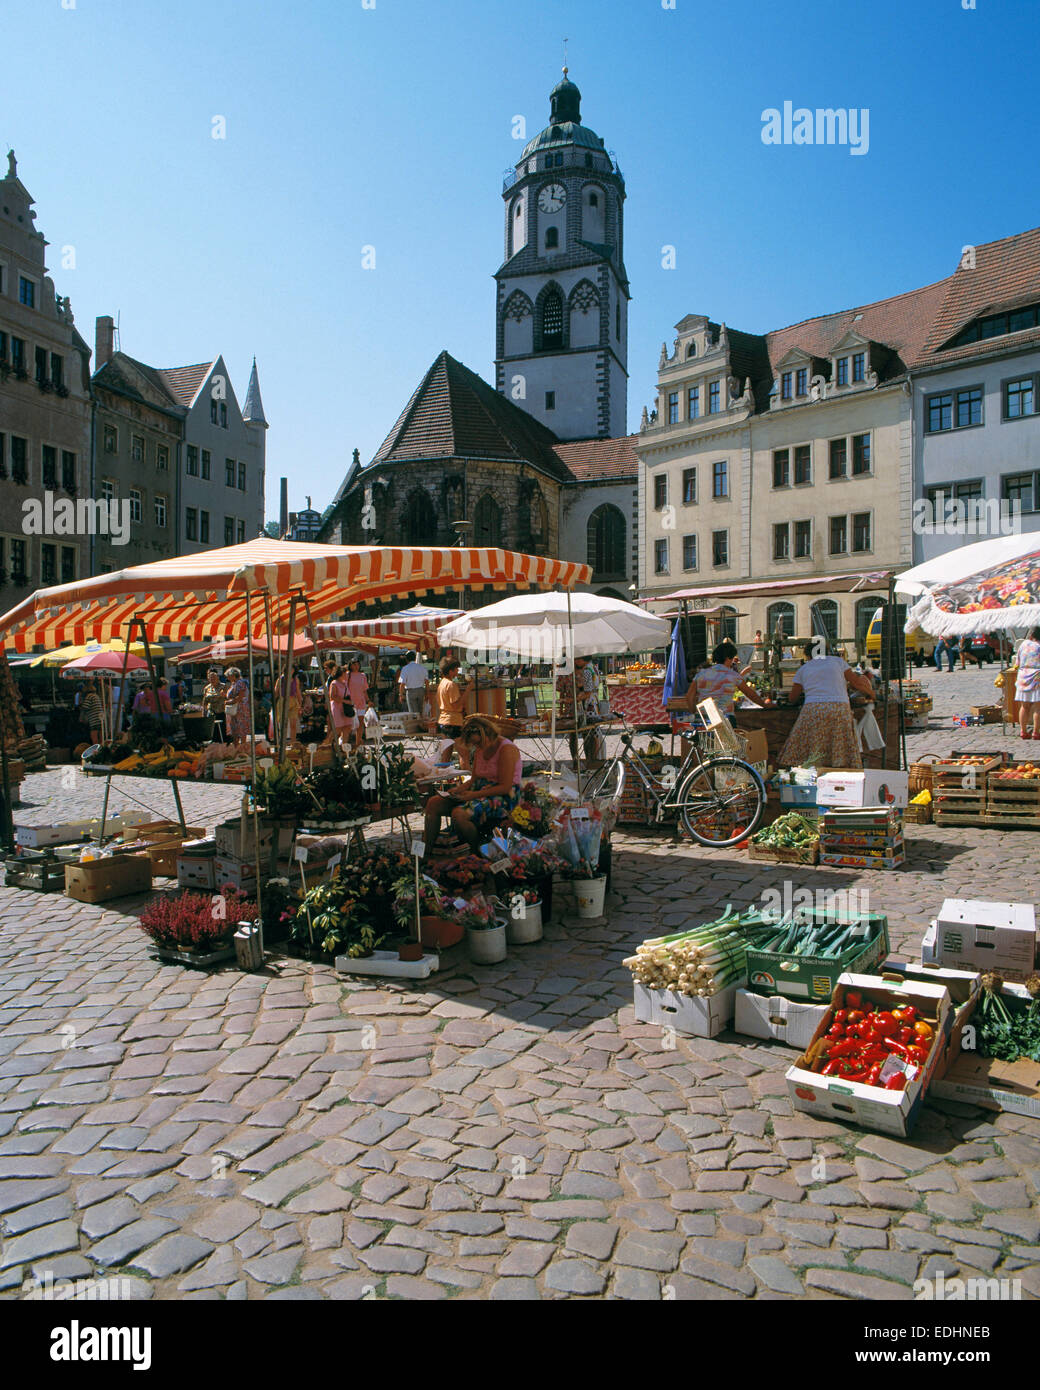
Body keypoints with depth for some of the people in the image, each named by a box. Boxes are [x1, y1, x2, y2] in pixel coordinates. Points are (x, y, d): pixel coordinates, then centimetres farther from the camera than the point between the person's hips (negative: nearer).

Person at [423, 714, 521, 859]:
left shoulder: (506, 749, -15)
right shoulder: (479, 749, 12)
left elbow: (505, 787, -19)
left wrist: (474, 795, -23)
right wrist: (457, 790, -4)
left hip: (503, 798, -9)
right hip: (480, 793, 9)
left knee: (458, 814, -32)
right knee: (433, 803, -6)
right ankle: (426, 852, -1)